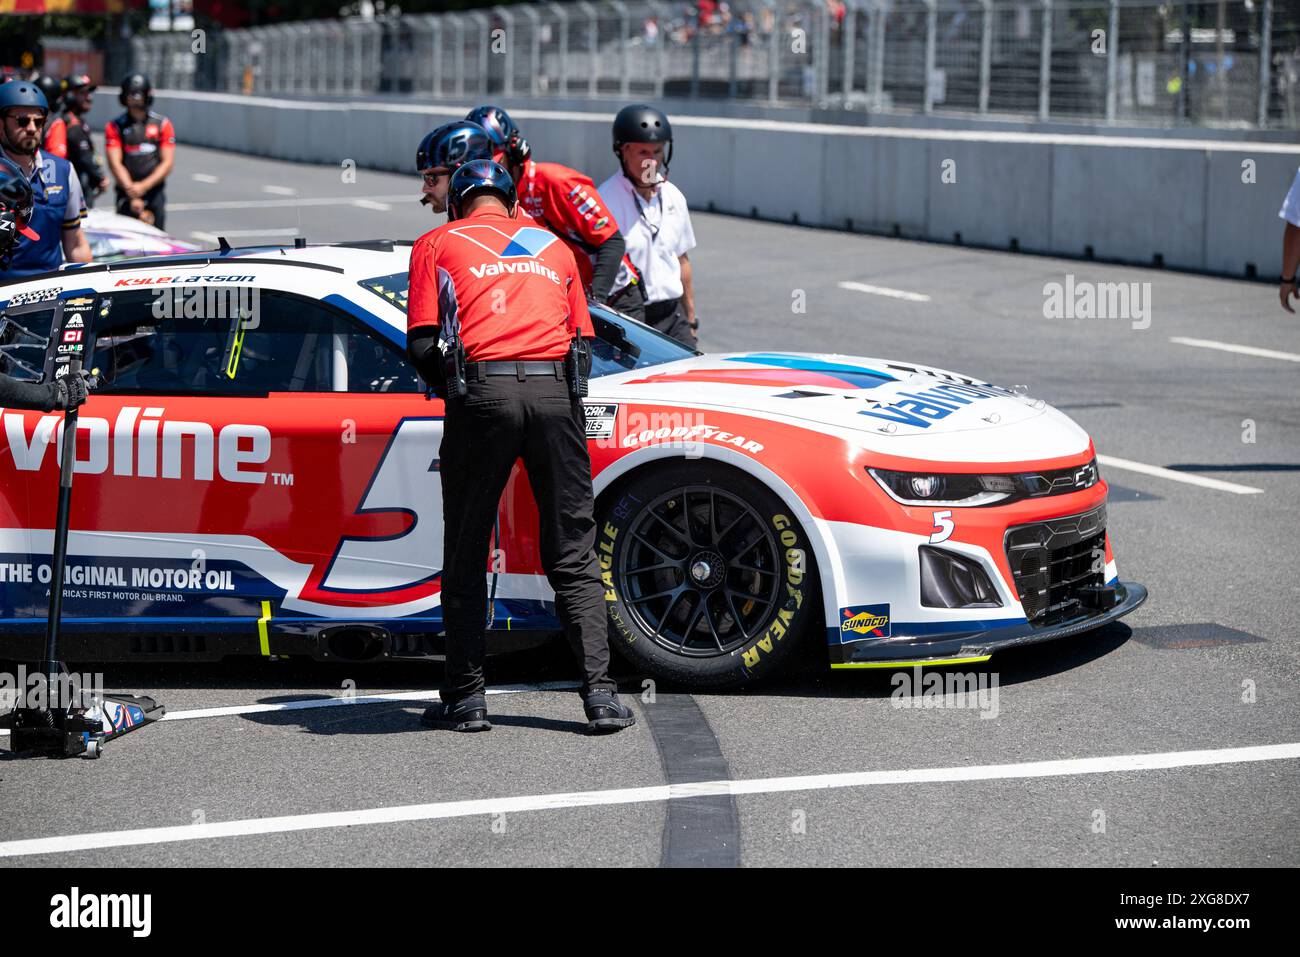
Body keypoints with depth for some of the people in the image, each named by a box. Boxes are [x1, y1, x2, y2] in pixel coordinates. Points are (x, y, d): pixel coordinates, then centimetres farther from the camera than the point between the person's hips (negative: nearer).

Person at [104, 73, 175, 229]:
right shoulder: (115, 126, 5)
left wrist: (144, 186, -12)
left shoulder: (162, 124, 8)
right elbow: (115, 164, -4)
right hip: (126, 194, -1)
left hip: (155, 192, 1)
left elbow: (167, 163, 2)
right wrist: (132, 196, -16)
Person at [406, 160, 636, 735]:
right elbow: (583, 341, 18)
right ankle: (599, 692, -1)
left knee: (466, 555, 10)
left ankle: (464, 698, 12)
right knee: (573, 555, 8)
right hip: (556, 392, 2)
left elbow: (422, 346, 6)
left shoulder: (437, 244, 16)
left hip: (481, 391, -2)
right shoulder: (553, 247, 25)